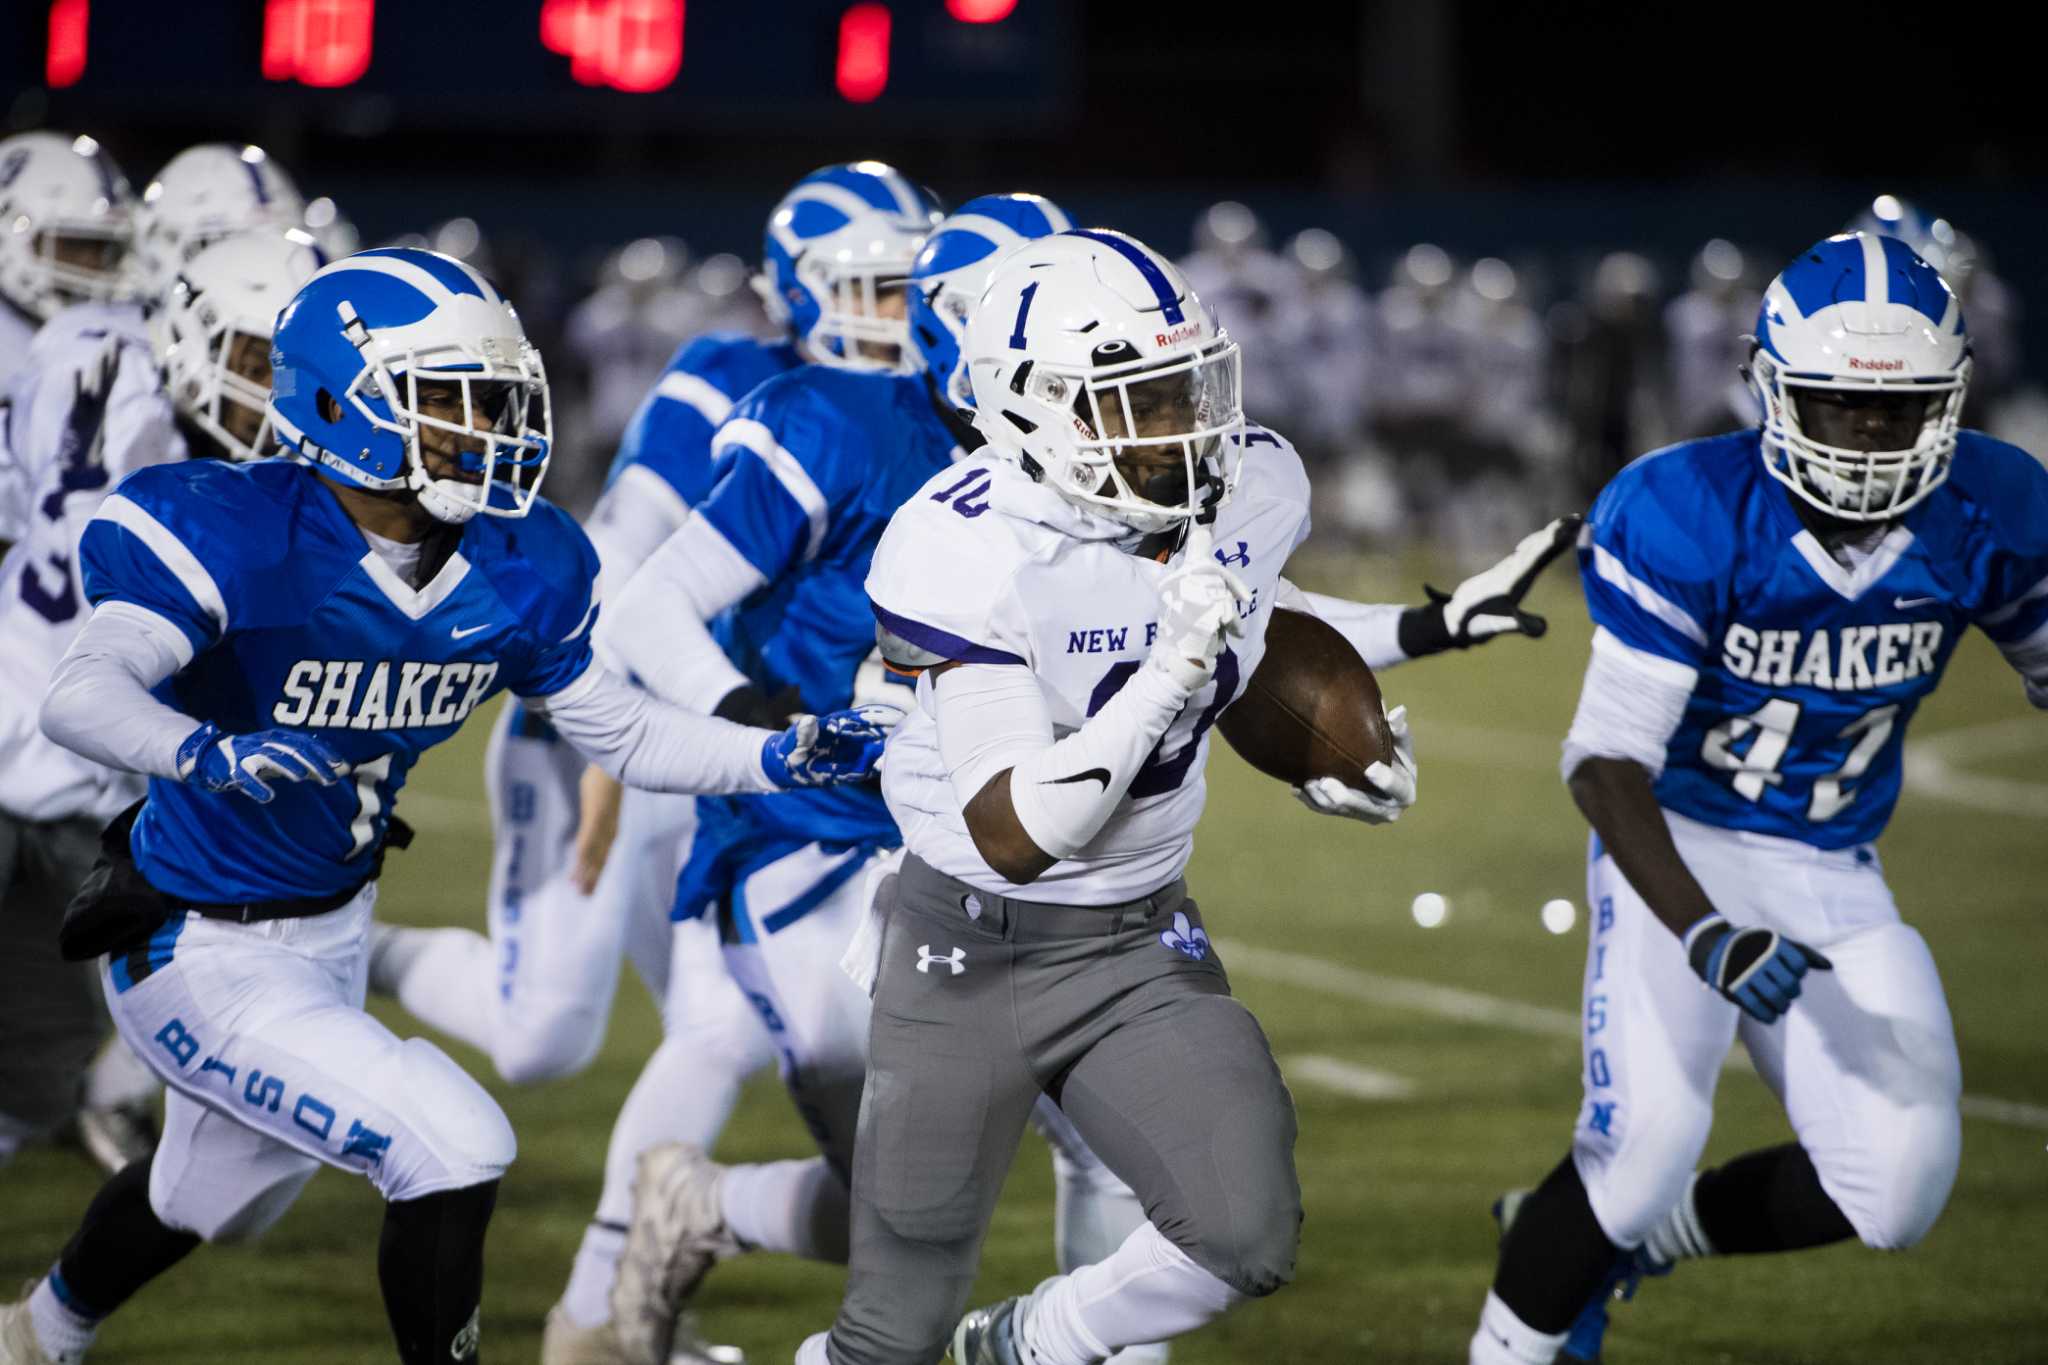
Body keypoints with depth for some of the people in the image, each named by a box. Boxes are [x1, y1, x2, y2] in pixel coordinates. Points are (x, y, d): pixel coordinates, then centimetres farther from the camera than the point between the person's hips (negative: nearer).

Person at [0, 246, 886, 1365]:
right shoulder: (232, 536, -28)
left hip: (331, 931, 8)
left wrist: (781, 757, -11)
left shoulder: (515, 569, -8)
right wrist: (206, 752, -60)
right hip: (196, 955, -8)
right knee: (451, 1149, -20)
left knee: (212, 1199, 31)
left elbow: (620, 730, 3)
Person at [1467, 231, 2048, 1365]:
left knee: (1894, 1190, -7)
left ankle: (1634, 1233, 20)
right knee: (1646, 1140, -23)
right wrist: (1703, 933, -36)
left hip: (1834, 877, 4)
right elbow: (1607, 760, -22)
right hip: (1679, 854, -4)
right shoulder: (1690, 519, -22)